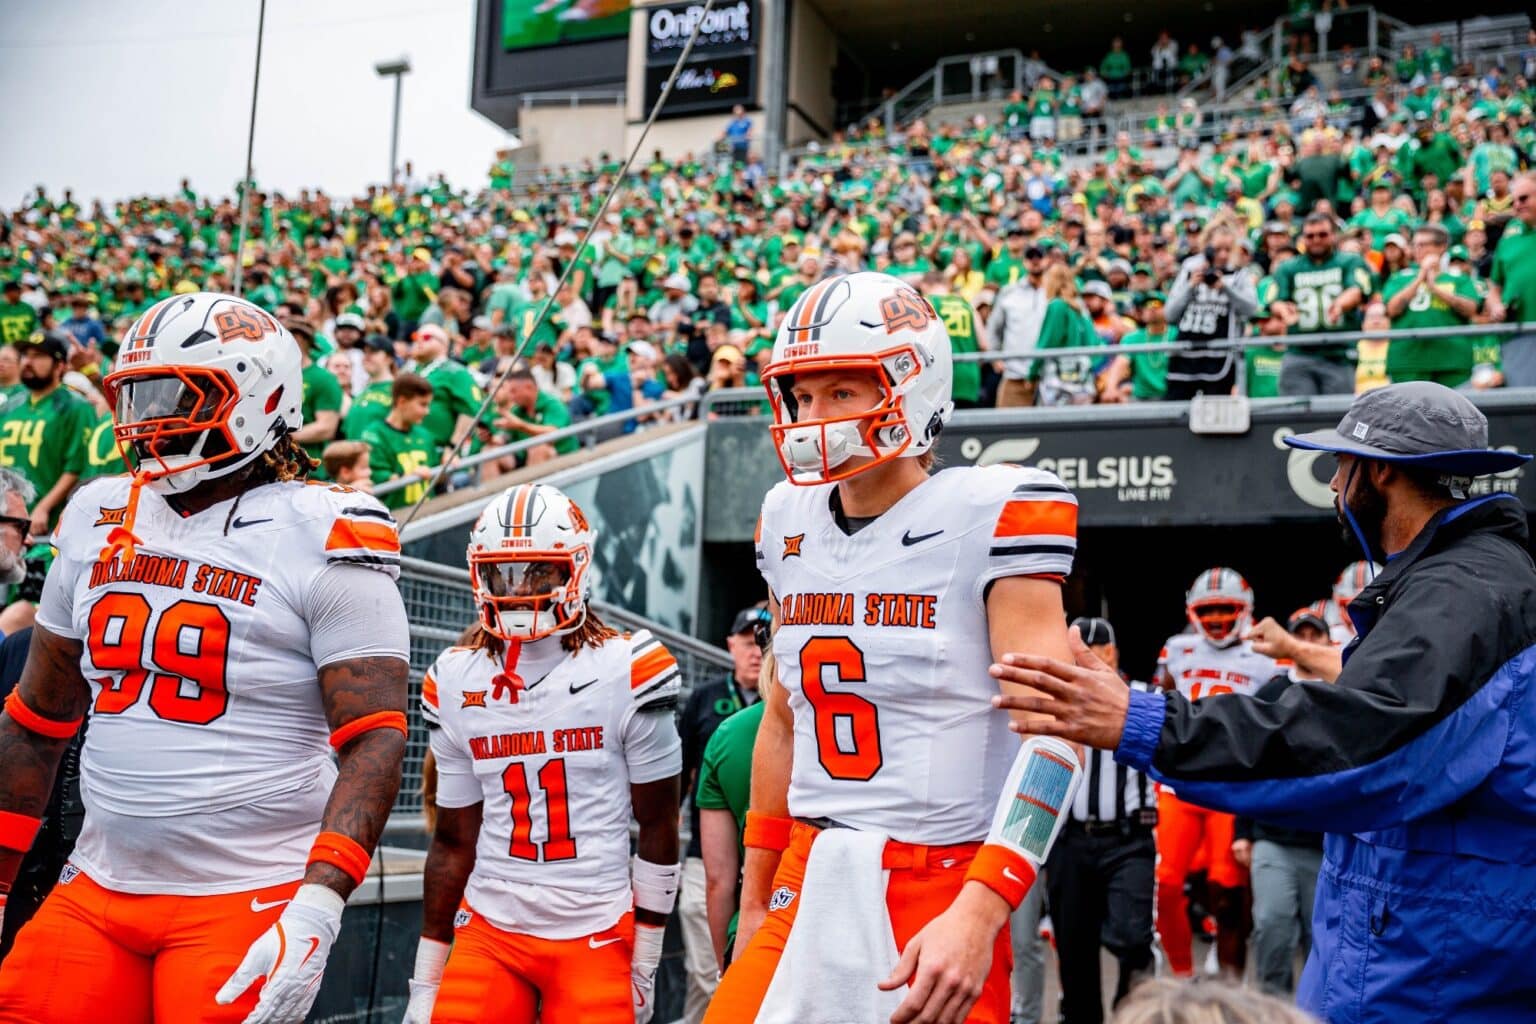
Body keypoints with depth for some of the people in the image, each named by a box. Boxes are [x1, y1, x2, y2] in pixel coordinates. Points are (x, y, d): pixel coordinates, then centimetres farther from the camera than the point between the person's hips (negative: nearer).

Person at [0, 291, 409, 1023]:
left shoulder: (318, 544, -10)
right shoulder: (99, 523, 9)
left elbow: (373, 740, -15)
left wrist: (318, 906, -25)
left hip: (248, 901, -5)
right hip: (97, 890, 6)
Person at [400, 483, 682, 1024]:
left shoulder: (627, 674, -8)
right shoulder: (455, 684, 4)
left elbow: (658, 827, -1)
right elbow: (454, 841, 10)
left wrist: (645, 962, 1)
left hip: (596, 935, -3)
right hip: (489, 930, 3)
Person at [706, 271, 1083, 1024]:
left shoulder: (988, 516, -12)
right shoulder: (789, 524, 7)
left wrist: (978, 912, -26)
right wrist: (754, 901, 19)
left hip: (940, 897, -5)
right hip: (810, 887, 5)